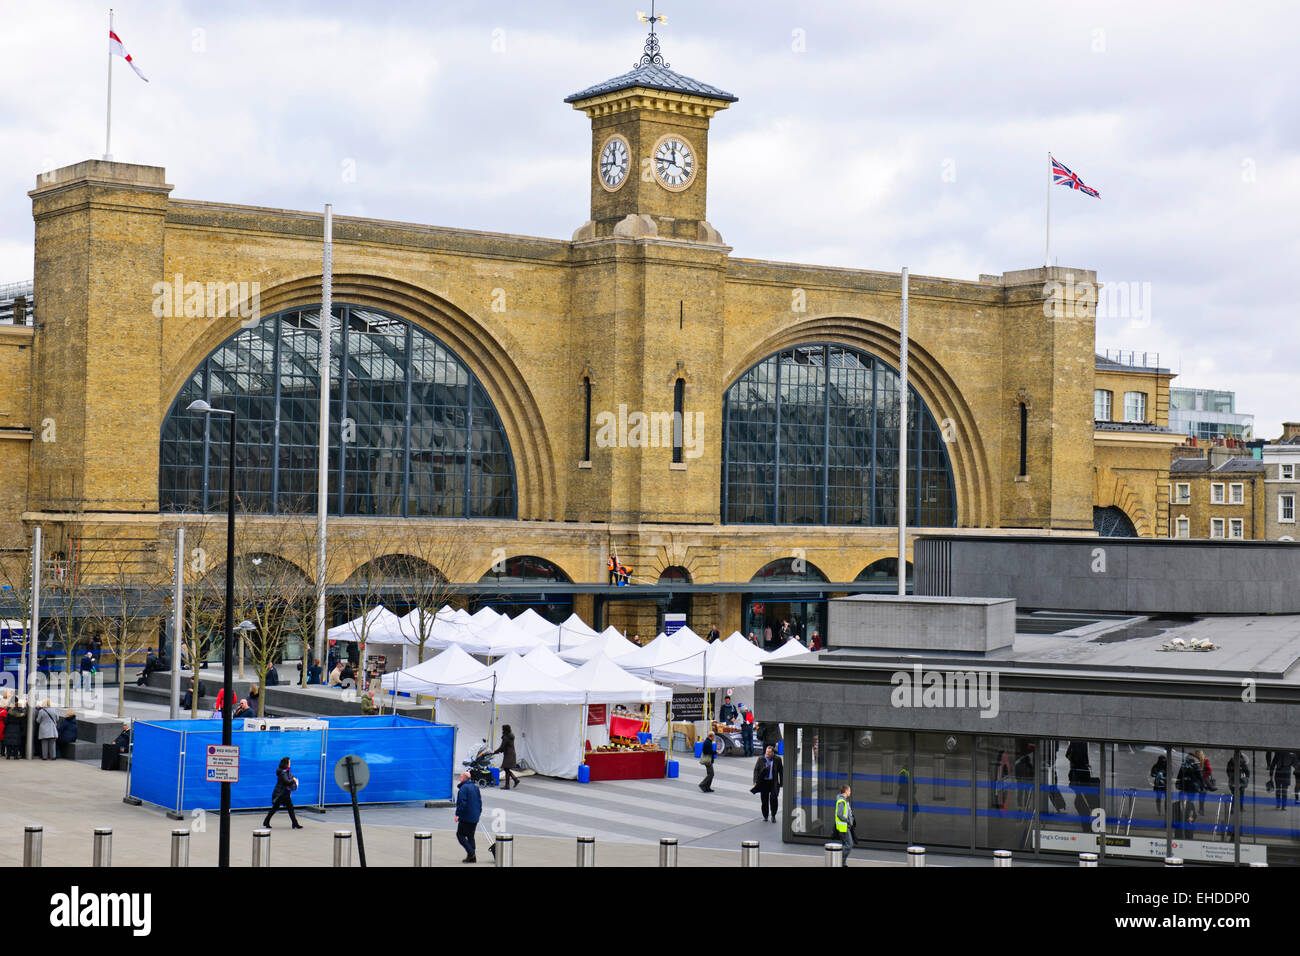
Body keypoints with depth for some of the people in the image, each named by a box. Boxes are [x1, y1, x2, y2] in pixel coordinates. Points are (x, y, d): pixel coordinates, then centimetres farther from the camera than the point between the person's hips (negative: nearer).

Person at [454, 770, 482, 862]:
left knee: (460, 834, 2)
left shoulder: (463, 788, -14)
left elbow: (462, 803, -20)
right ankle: (472, 858, 11)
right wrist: (479, 812, 24)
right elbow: (480, 801, 17)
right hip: (475, 817, 8)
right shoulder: (475, 787, 11)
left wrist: (457, 814, -14)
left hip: (466, 817, -8)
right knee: (470, 836, 14)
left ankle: (470, 853, -10)